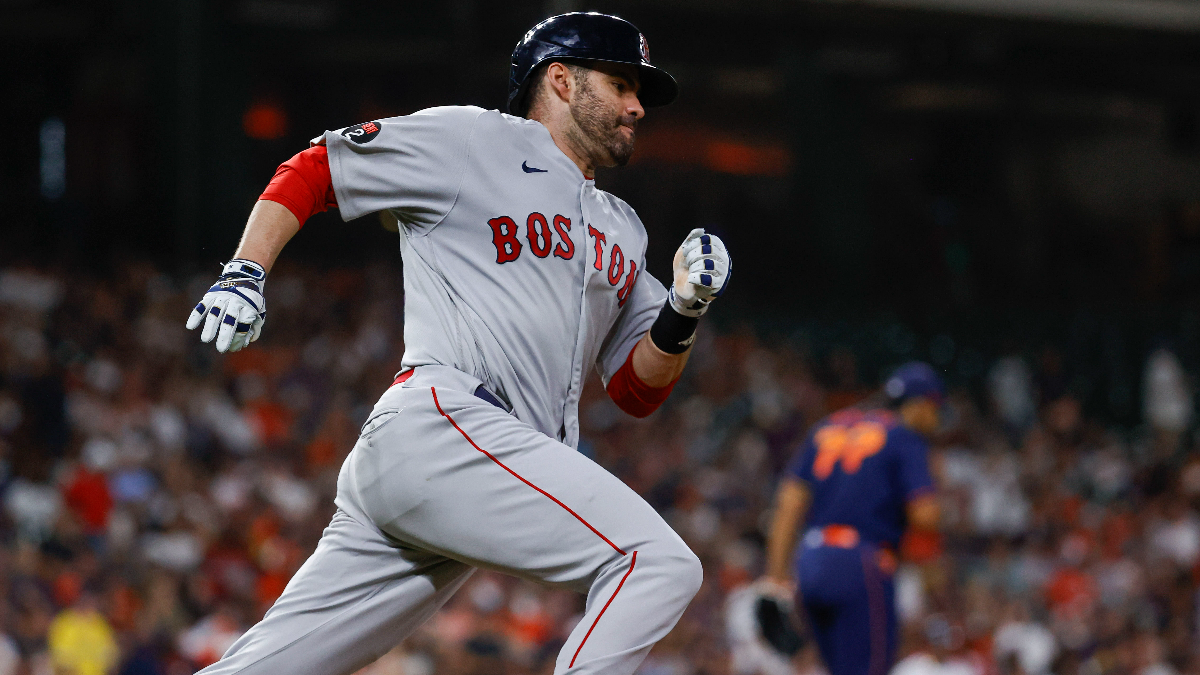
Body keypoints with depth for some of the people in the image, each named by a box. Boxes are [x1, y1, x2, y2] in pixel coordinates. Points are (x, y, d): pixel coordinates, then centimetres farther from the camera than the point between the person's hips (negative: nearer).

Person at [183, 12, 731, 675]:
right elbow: (310, 172, 10)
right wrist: (244, 276, -3)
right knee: (661, 562, -20)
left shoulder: (621, 230, 28)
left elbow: (639, 390, 23)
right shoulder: (472, 140, 6)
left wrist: (685, 309, 4)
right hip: (440, 424, -8)